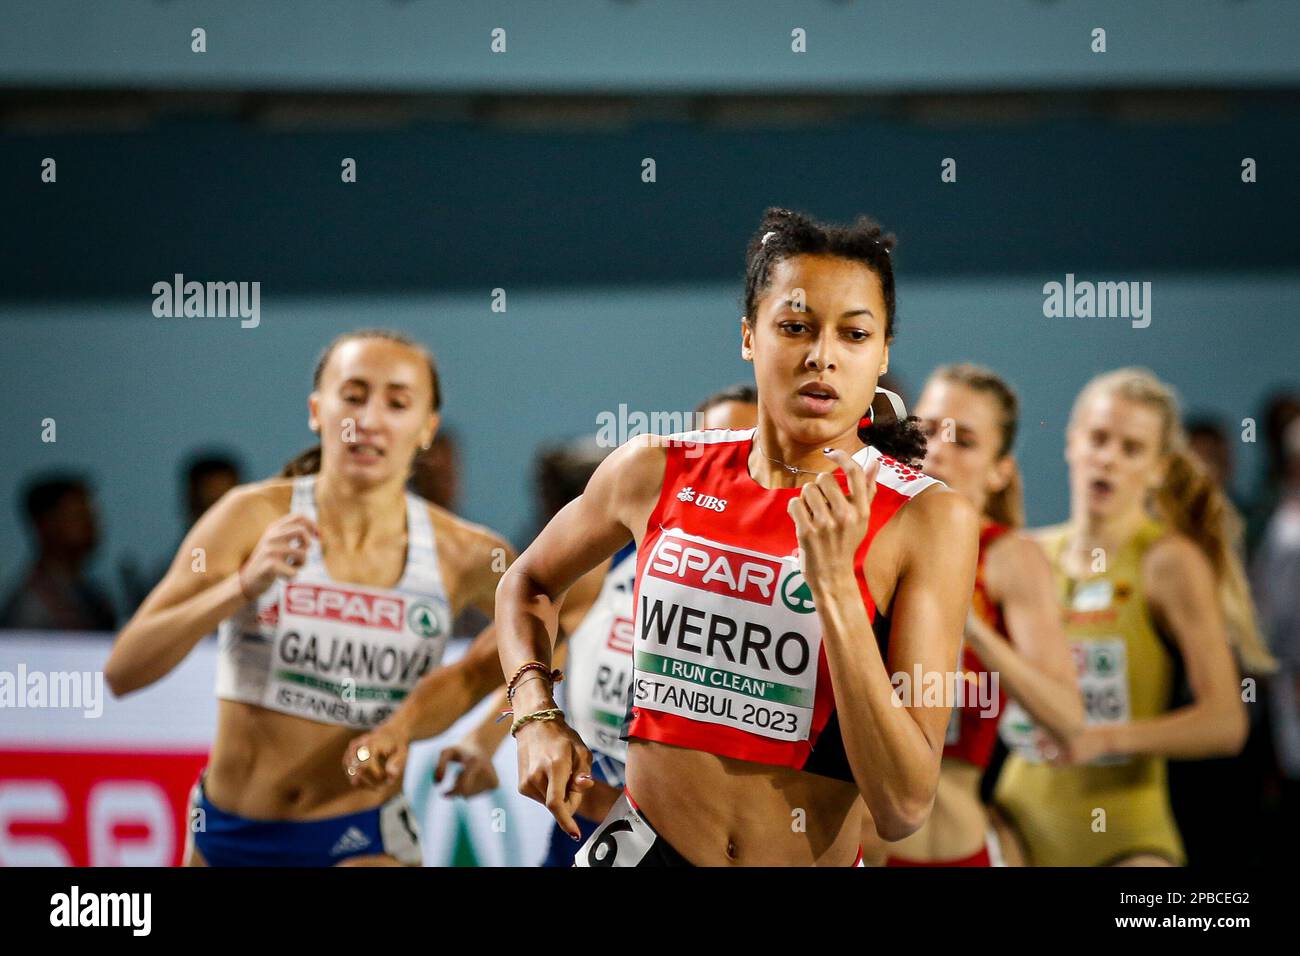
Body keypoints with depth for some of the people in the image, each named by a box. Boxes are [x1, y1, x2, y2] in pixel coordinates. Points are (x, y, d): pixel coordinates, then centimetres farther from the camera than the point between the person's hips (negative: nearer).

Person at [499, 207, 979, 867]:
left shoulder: (927, 521, -13)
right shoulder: (658, 472, -4)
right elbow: (528, 583, 17)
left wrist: (834, 582, -23)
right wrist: (537, 717, 0)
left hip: (816, 856, -2)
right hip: (641, 846, 2)